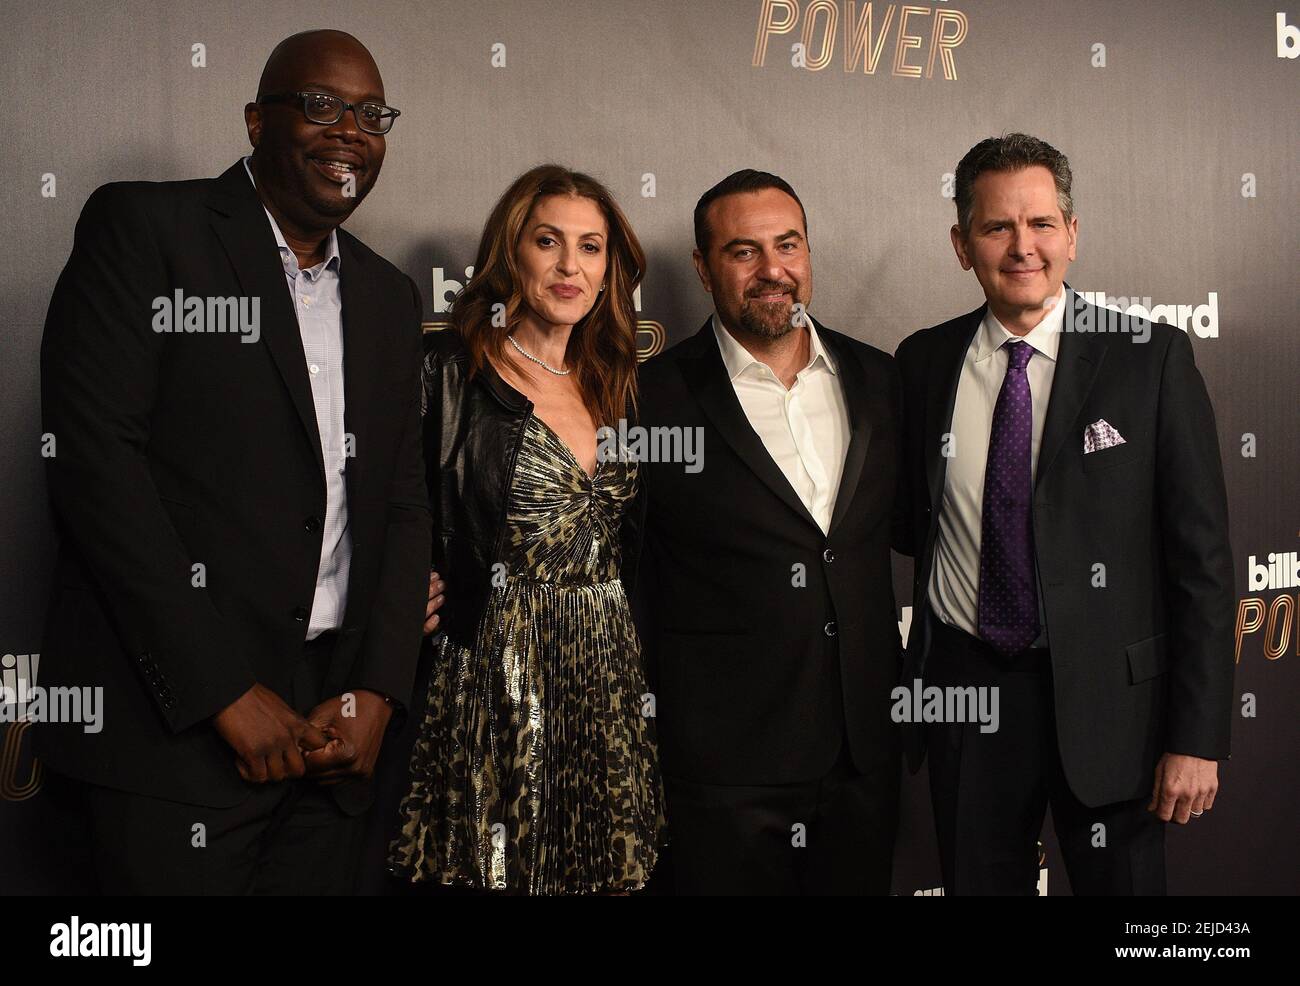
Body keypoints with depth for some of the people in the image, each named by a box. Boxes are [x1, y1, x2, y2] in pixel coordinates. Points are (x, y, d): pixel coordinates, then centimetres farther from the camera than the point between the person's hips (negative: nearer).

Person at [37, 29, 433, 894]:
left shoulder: (389, 295, 15)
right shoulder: (143, 229, -3)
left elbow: (404, 499, 13)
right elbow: (93, 457, -12)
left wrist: (377, 692, -2)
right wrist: (224, 692, -14)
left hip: (336, 732, 5)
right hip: (181, 721, -5)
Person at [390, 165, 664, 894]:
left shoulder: (613, 388, 13)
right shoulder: (449, 374, -5)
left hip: (608, 688, 5)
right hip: (496, 685, -5)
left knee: (604, 864, 9)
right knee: (495, 864, 1)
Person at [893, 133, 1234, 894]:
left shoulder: (1152, 359, -7)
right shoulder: (925, 361, 3)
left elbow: (1202, 554, -8)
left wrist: (1197, 737, -11)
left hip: (1106, 693, -2)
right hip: (965, 684, 3)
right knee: (977, 882, 15)